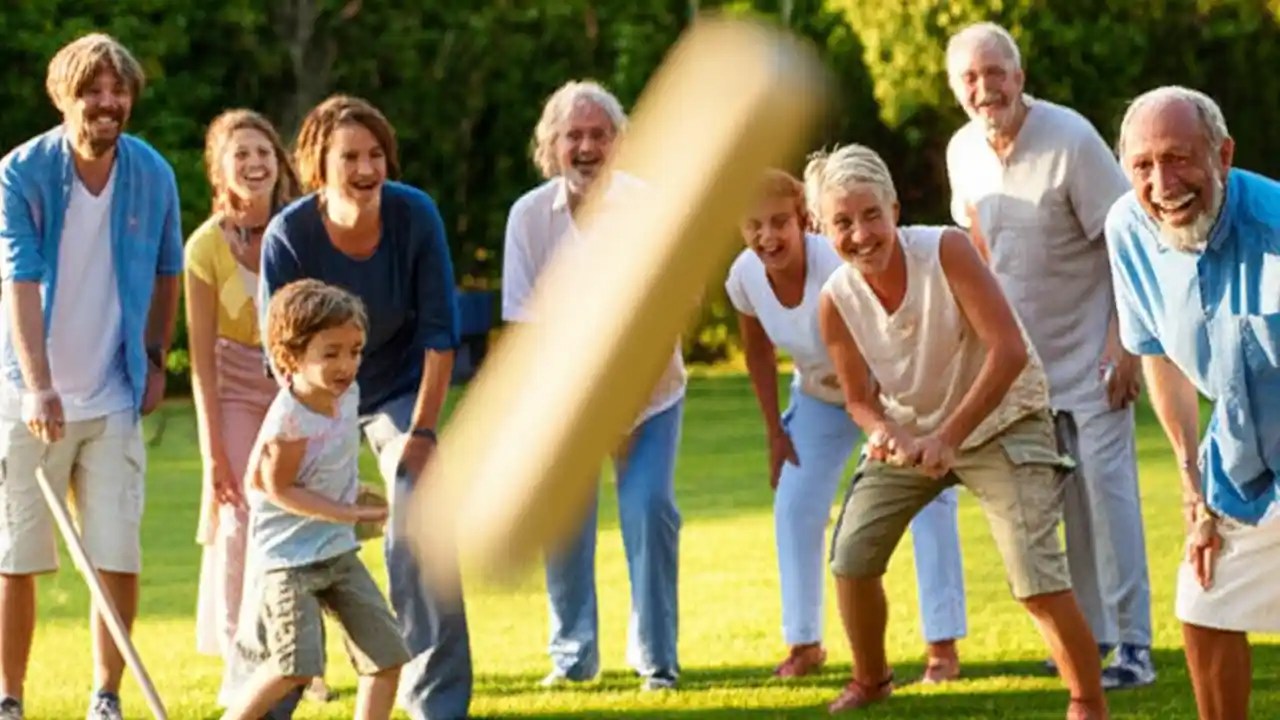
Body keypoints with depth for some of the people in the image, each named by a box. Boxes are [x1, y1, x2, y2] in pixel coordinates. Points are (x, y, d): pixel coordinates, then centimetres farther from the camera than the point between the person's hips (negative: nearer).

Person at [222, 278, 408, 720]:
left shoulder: (347, 394, -1)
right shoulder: (290, 419, -23)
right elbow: (279, 489, -18)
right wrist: (350, 513, -21)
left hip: (339, 552, 8)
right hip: (290, 556, -8)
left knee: (387, 654, 3)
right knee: (296, 664, -18)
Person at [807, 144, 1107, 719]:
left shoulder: (945, 251, -28)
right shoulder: (836, 301, -15)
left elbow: (1009, 350, -30)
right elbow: (861, 399, -3)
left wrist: (949, 438, -33)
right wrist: (886, 434, -27)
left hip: (999, 420, -5)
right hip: (911, 431, 5)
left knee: (1035, 575, -18)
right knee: (851, 556, 5)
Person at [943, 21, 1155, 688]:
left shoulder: (1071, 139, -19)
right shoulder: (962, 151, 0)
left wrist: (1123, 342, -20)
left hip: (1090, 352, -5)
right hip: (1023, 358, 6)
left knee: (1107, 488, -9)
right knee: (1063, 502, 9)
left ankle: (1133, 645, -7)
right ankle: (1090, 634, 18)